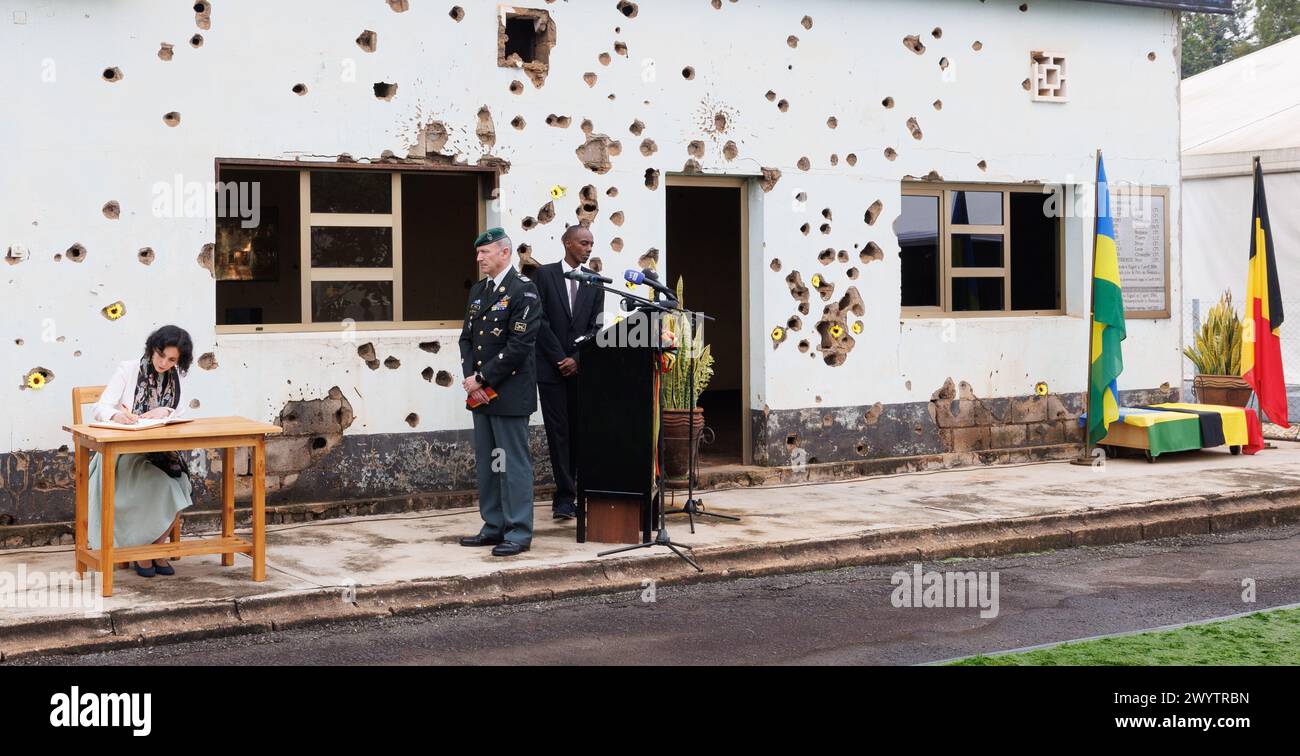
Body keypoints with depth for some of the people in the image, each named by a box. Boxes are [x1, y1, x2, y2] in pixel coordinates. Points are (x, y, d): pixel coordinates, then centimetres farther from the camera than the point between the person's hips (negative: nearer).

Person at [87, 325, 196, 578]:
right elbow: (99, 408, -13)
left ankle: (157, 547, -11)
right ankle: (141, 550, -13)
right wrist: (116, 415, -37)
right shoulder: (128, 370, -5)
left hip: (158, 451, 4)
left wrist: (165, 412, -23)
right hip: (122, 450, -4)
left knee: (178, 484, -26)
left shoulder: (175, 377, 8)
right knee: (156, 485, -30)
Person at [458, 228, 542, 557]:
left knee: (514, 464, -3)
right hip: (480, 393, 8)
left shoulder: (523, 290, -10)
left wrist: (482, 379, -15)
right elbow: (467, 338, 15)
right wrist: (470, 377, -2)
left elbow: (519, 345, -17)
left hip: (509, 393, -8)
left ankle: (518, 533, 2)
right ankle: (494, 527, 20)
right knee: (486, 464, 12)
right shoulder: (477, 291, 15)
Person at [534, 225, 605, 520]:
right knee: (558, 431, -3)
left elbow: (595, 326, 5)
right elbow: (541, 321, -5)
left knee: (580, 431, 2)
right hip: (551, 367, -3)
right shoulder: (545, 274, 1)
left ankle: (567, 496, 9)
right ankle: (565, 496, -2)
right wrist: (560, 359, -10)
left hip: (581, 367, 3)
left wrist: (577, 359, -8)